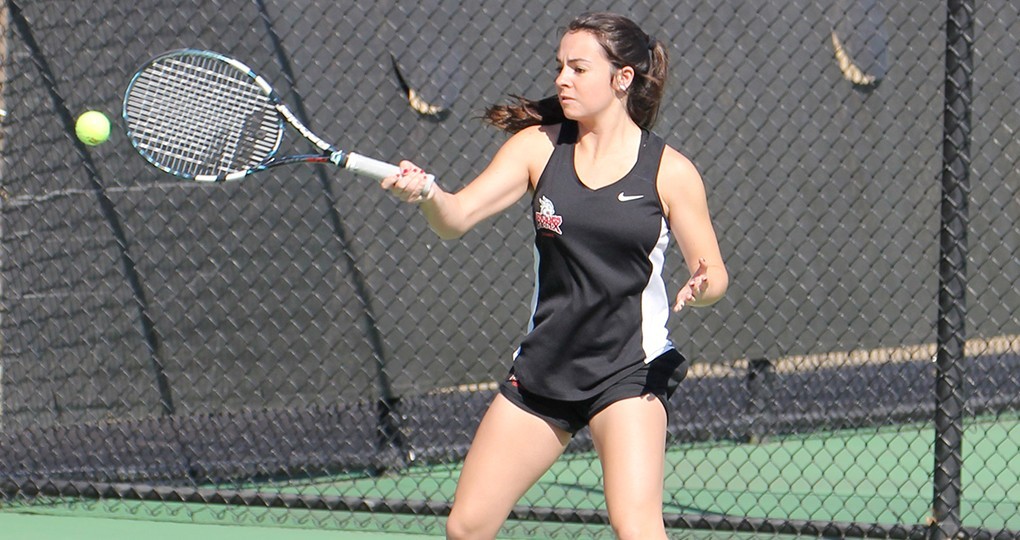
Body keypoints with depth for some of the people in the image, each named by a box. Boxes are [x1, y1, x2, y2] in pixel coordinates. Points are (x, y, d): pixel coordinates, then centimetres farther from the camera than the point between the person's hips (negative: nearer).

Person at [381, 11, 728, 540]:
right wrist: (427, 193, -29)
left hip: (628, 374, -4)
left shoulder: (669, 171, -6)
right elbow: (457, 216, -6)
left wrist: (702, 288, -24)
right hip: (542, 371, 4)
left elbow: (713, 273, 0)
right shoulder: (539, 146, 2)